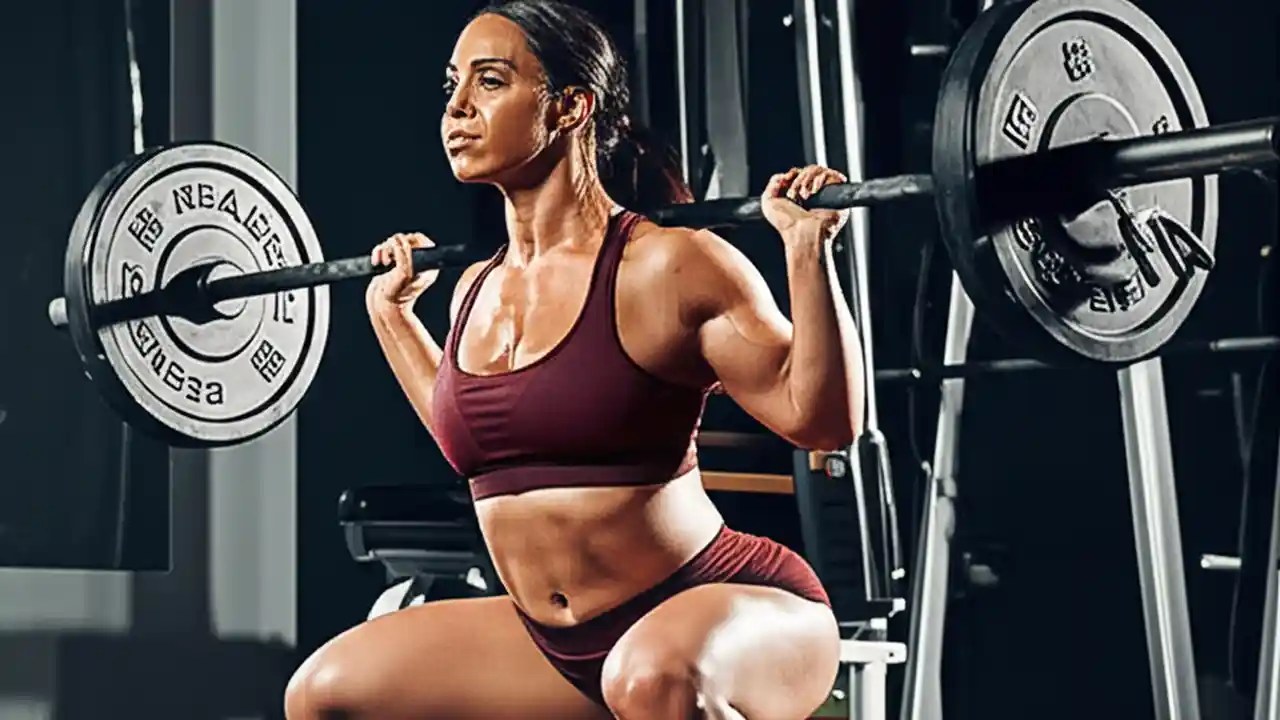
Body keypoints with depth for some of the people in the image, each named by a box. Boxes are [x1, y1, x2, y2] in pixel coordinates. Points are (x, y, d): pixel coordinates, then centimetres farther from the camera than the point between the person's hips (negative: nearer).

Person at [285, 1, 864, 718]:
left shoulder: (667, 265, -14)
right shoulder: (476, 290, 7)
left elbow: (823, 418, -15)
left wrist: (808, 247, -23)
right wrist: (390, 310, 28)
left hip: (731, 613, -8)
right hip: (559, 643, 8)